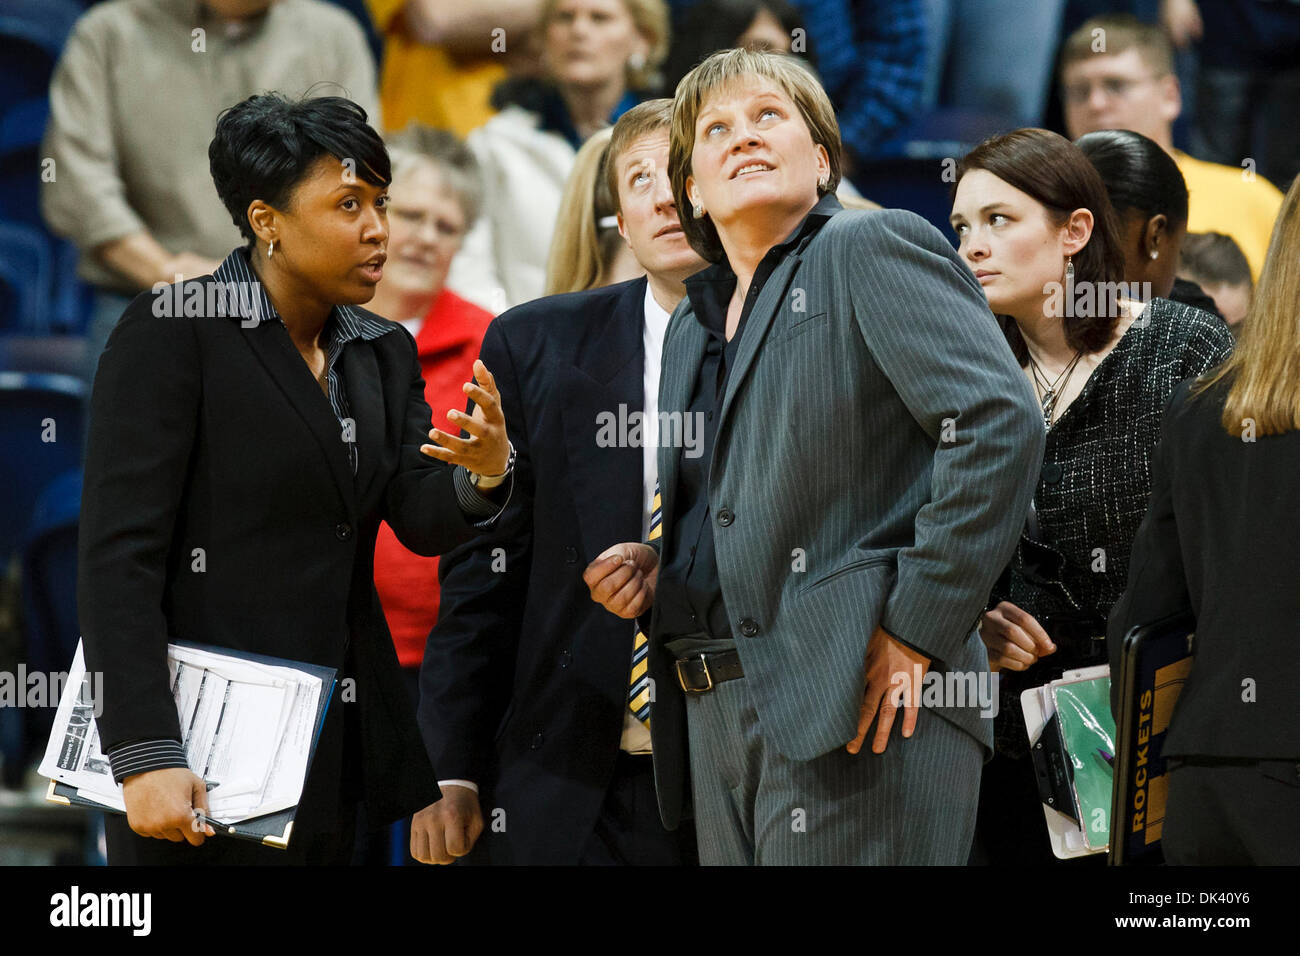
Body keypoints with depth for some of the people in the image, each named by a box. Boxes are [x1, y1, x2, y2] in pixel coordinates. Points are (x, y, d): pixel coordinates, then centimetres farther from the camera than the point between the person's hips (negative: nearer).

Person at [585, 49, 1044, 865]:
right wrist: (657, 570, 9)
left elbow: (1000, 423, -13)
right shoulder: (693, 327, 24)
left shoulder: (874, 249, -1)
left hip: (860, 705, -8)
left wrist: (919, 626, -15)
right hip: (716, 721, 8)